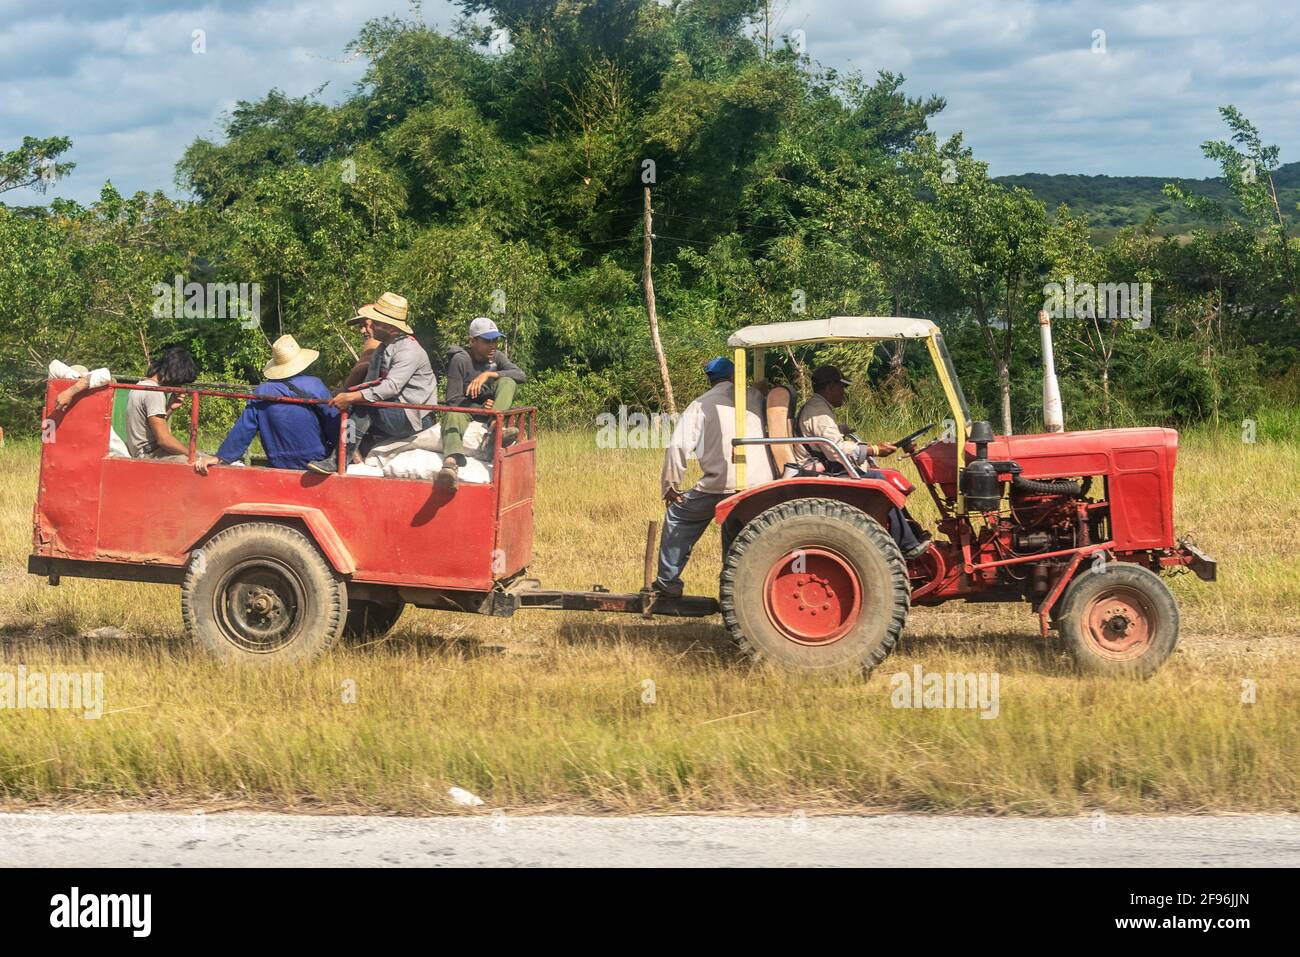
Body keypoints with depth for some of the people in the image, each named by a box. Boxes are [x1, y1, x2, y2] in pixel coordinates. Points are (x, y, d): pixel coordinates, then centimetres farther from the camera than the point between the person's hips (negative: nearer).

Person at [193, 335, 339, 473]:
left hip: (279, 466, 3)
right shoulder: (314, 386, -12)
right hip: (318, 463, -3)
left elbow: (242, 430, -1)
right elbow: (334, 426, -8)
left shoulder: (261, 393, -4)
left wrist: (221, 457, 8)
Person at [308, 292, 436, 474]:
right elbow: (369, 383, 8)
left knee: (364, 404, -25)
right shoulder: (381, 350, 13)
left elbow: (392, 387, -28)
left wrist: (353, 397, -33)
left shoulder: (409, 350, -16)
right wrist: (347, 396, -12)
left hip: (413, 419, -9)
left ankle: (340, 460, -25)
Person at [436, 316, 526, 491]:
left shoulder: (497, 357, 5)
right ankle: (451, 463, -71)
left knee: (507, 381, -18)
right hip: (465, 410, -4)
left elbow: (520, 375, -14)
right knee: (454, 416, -40)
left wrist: (489, 374, -27)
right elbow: (453, 400, -15)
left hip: (490, 413, 4)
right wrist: (480, 408, -30)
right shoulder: (460, 360, -9)